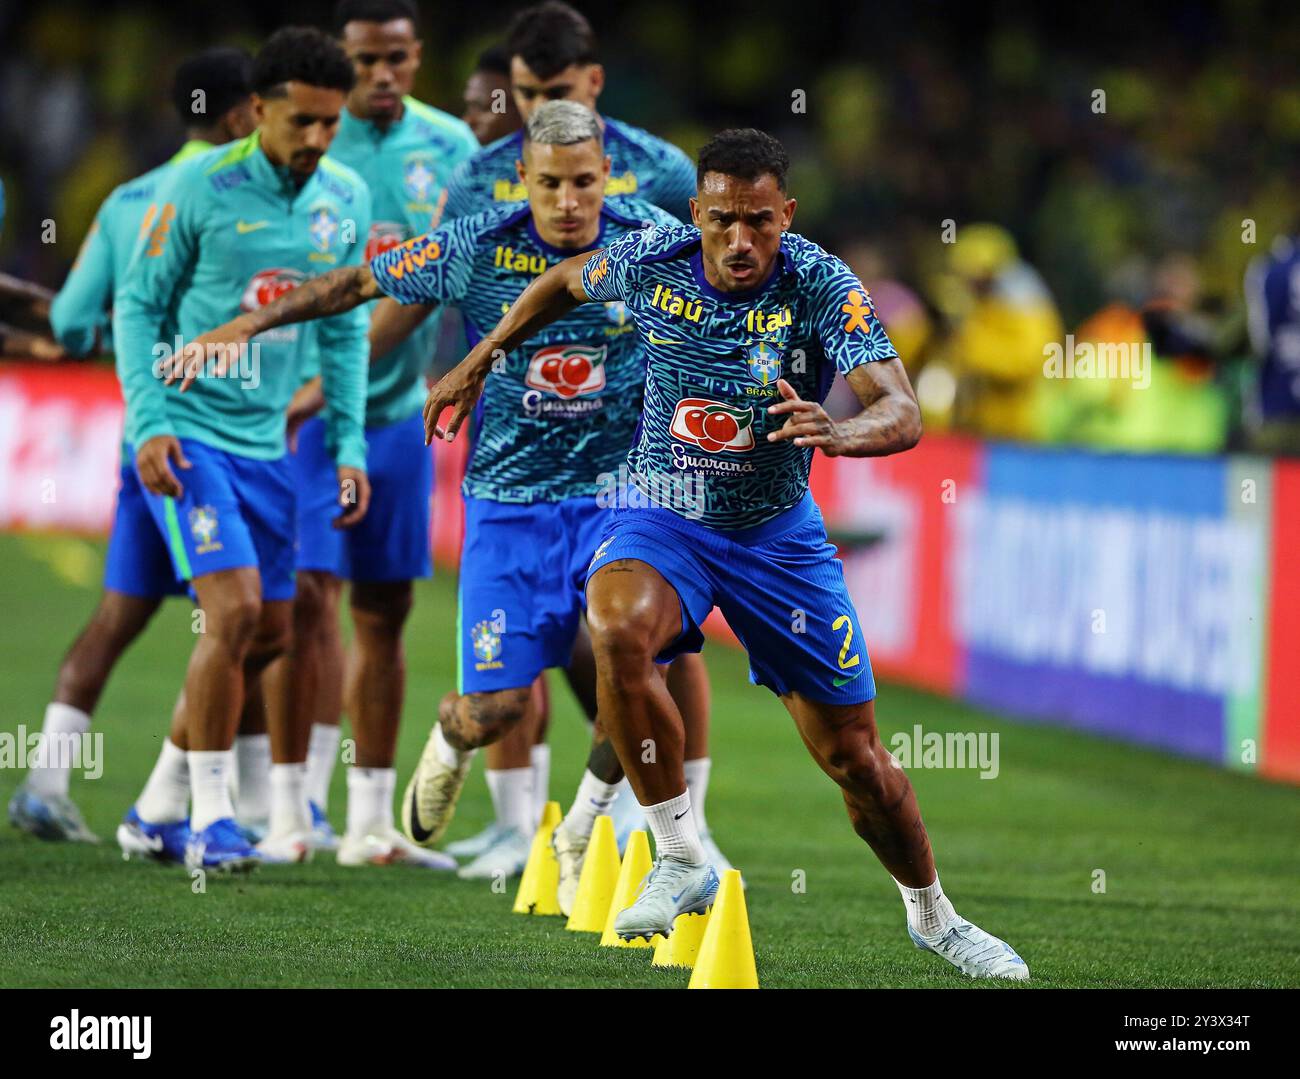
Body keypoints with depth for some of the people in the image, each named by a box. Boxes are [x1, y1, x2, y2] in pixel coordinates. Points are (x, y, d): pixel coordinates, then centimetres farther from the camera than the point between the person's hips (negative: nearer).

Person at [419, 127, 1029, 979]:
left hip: (778, 533, 0)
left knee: (855, 757, 3)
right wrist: (481, 361, 16)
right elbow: (565, 281, 11)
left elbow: (902, 413, -33)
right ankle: (682, 858, -20)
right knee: (618, 631, -35)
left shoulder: (824, 288, -21)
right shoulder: (650, 263, -13)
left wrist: (838, 432, -54)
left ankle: (932, 914, 32)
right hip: (664, 517, 0)